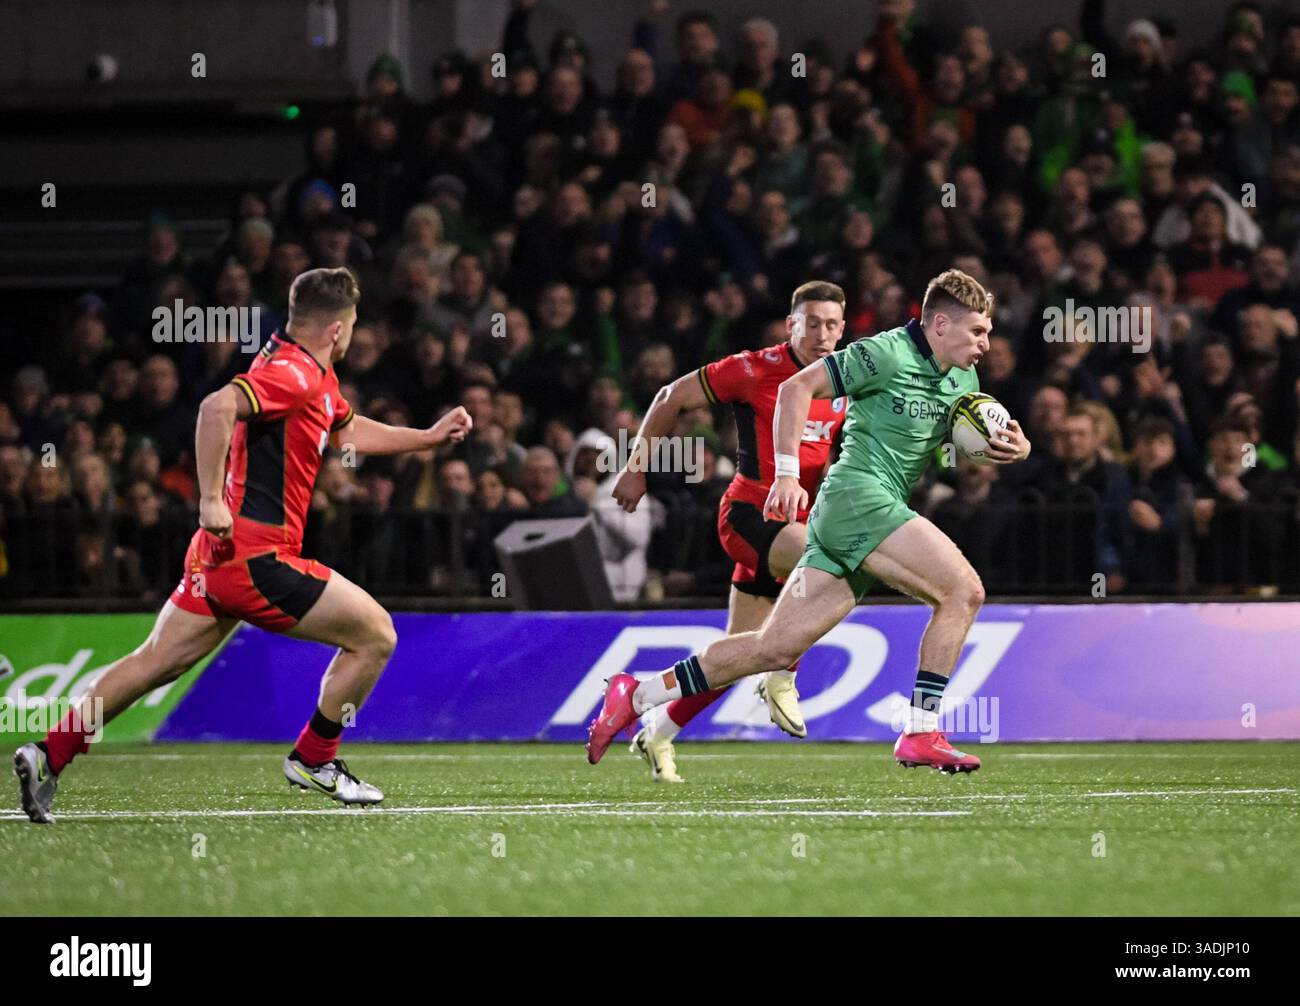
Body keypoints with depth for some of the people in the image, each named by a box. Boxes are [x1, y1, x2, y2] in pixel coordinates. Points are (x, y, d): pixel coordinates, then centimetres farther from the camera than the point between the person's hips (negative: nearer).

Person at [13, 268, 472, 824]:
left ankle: (48, 755, 7)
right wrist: (211, 499, -31)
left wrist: (429, 437, 32)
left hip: (221, 551, 10)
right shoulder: (292, 373, -17)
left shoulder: (313, 375, 15)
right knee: (375, 633, 0)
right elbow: (219, 406, -32)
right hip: (256, 556, -10)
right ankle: (313, 759, 11)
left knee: (156, 662, 11)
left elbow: (349, 430, 34)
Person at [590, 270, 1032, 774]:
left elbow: (983, 440, 26)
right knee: (963, 590, -17)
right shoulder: (887, 354, -9)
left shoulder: (962, 379, 17)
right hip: (857, 497, -8)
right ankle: (921, 733, -16)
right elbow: (797, 387, -10)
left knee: (778, 647, 3)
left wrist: (1012, 447, 1)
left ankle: (639, 695, 7)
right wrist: (787, 472, -16)